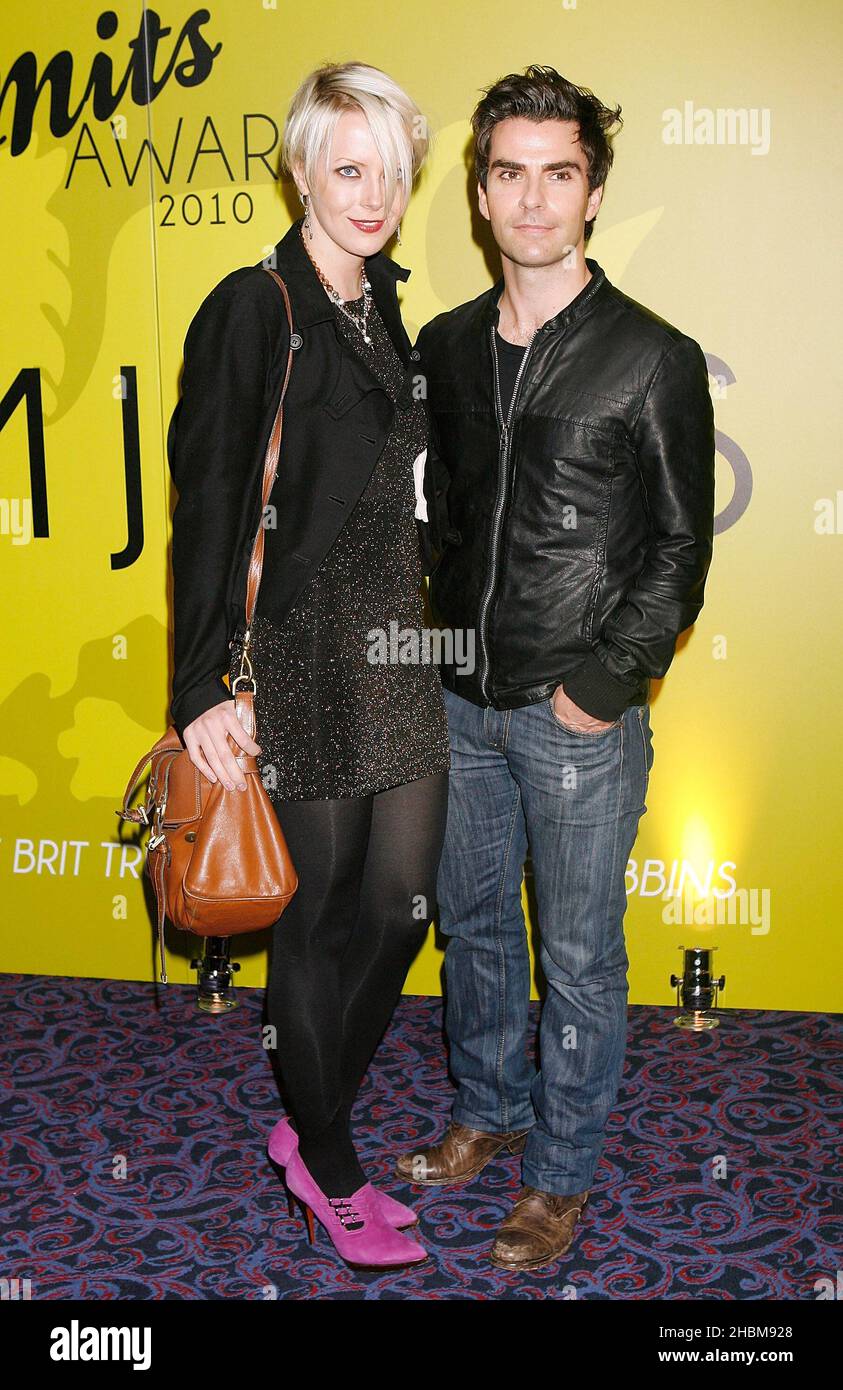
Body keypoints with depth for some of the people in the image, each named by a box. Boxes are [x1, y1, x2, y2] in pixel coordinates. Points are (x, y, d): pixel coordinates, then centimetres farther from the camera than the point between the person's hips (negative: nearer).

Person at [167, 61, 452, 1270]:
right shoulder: (254, 310, -9)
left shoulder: (389, 311, 13)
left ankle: (311, 1124, 31)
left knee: (404, 900, 9)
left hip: (398, 651, 7)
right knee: (318, 916, 5)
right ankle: (328, 1169, 26)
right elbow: (205, 508, -12)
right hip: (301, 659, -7)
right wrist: (202, 689, -16)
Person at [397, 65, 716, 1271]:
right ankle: (489, 1112, 41)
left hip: (580, 717, -5)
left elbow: (680, 547, -7)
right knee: (473, 923, 19)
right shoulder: (445, 347, 5)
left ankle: (562, 1171, 29)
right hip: (460, 701, 5)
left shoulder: (654, 359, -9)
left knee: (579, 957, 8)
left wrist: (604, 686, -13)